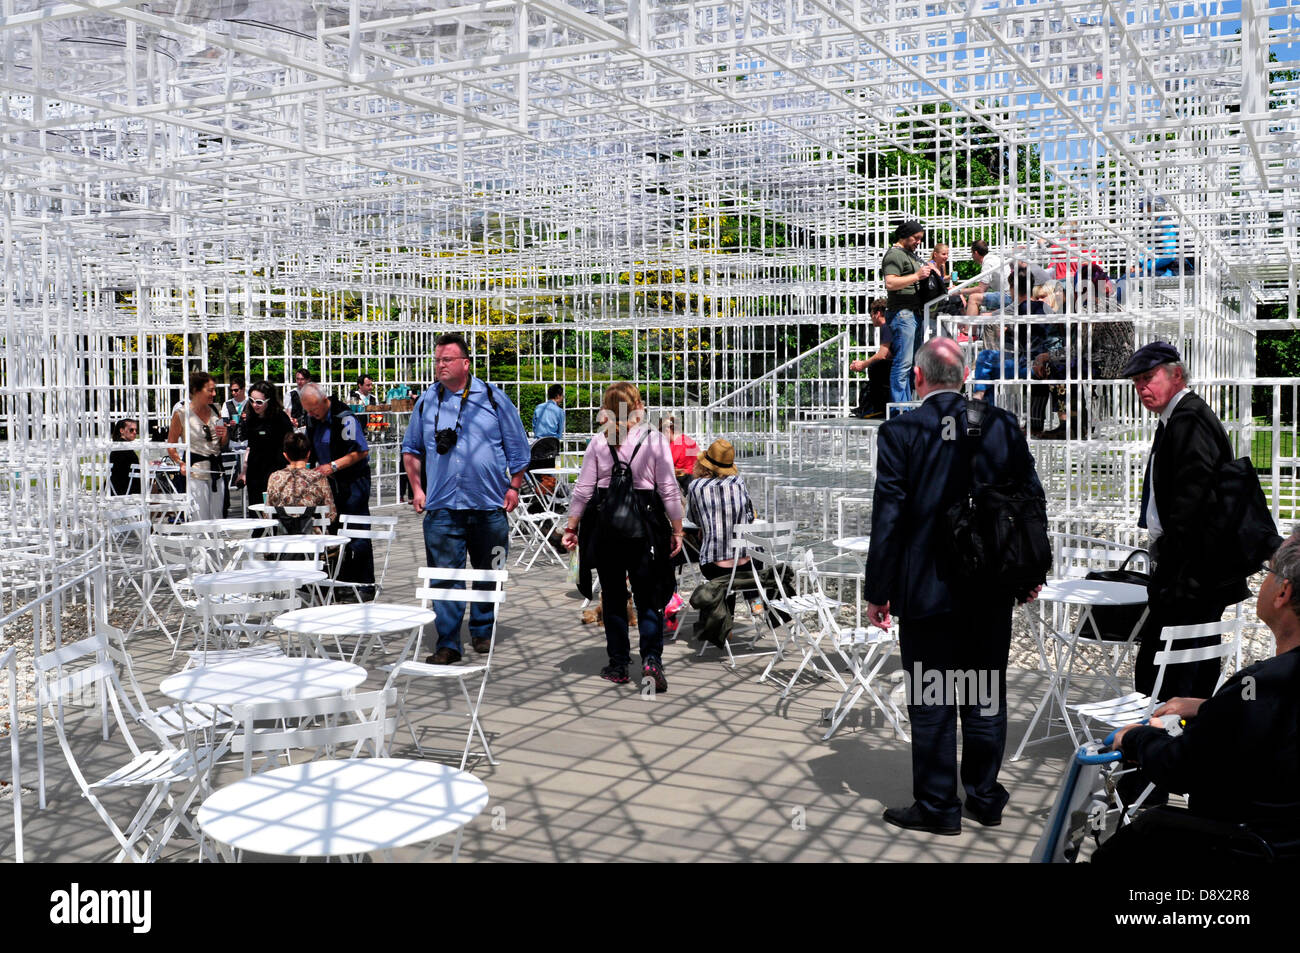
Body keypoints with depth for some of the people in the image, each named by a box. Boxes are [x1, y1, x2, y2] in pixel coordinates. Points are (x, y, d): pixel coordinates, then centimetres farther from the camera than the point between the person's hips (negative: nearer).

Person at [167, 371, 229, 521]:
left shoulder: (215, 412, 10)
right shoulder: (181, 414, -4)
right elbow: (171, 446, -2)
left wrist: (224, 435, -2)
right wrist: (182, 464, -17)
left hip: (217, 471, 5)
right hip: (196, 472, -5)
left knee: (217, 519, 8)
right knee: (201, 520, -6)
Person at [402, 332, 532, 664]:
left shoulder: (493, 398, 2)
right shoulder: (426, 402, 7)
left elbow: (517, 446, 7)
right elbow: (411, 449, 17)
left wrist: (514, 487, 2)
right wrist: (417, 488, 7)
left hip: (489, 504, 0)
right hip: (442, 507, 0)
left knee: (488, 574, 11)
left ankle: (482, 630, 30)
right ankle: (448, 645, 0)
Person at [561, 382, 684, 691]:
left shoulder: (598, 441, -1)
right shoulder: (654, 439, -5)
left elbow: (584, 489, 1)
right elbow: (669, 489, -4)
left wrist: (571, 526, 10)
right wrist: (677, 529, 5)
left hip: (605, 523, 1)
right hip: (644, 521, -1)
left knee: (612, 595, 12)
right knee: (648, 595, 7)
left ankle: (618, 665, 16)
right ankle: (651, 657, -11)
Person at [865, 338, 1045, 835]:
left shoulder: (900, 432, -11)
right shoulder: (1002, 425, -1)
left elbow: (889, 518, -11)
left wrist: (878, 592, -4)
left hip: (928, 589, -4)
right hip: (992, 589, 4)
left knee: (932, 700, 5)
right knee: (987, 695, 14)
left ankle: (937, 805, 14)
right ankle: (984, 797, 25)